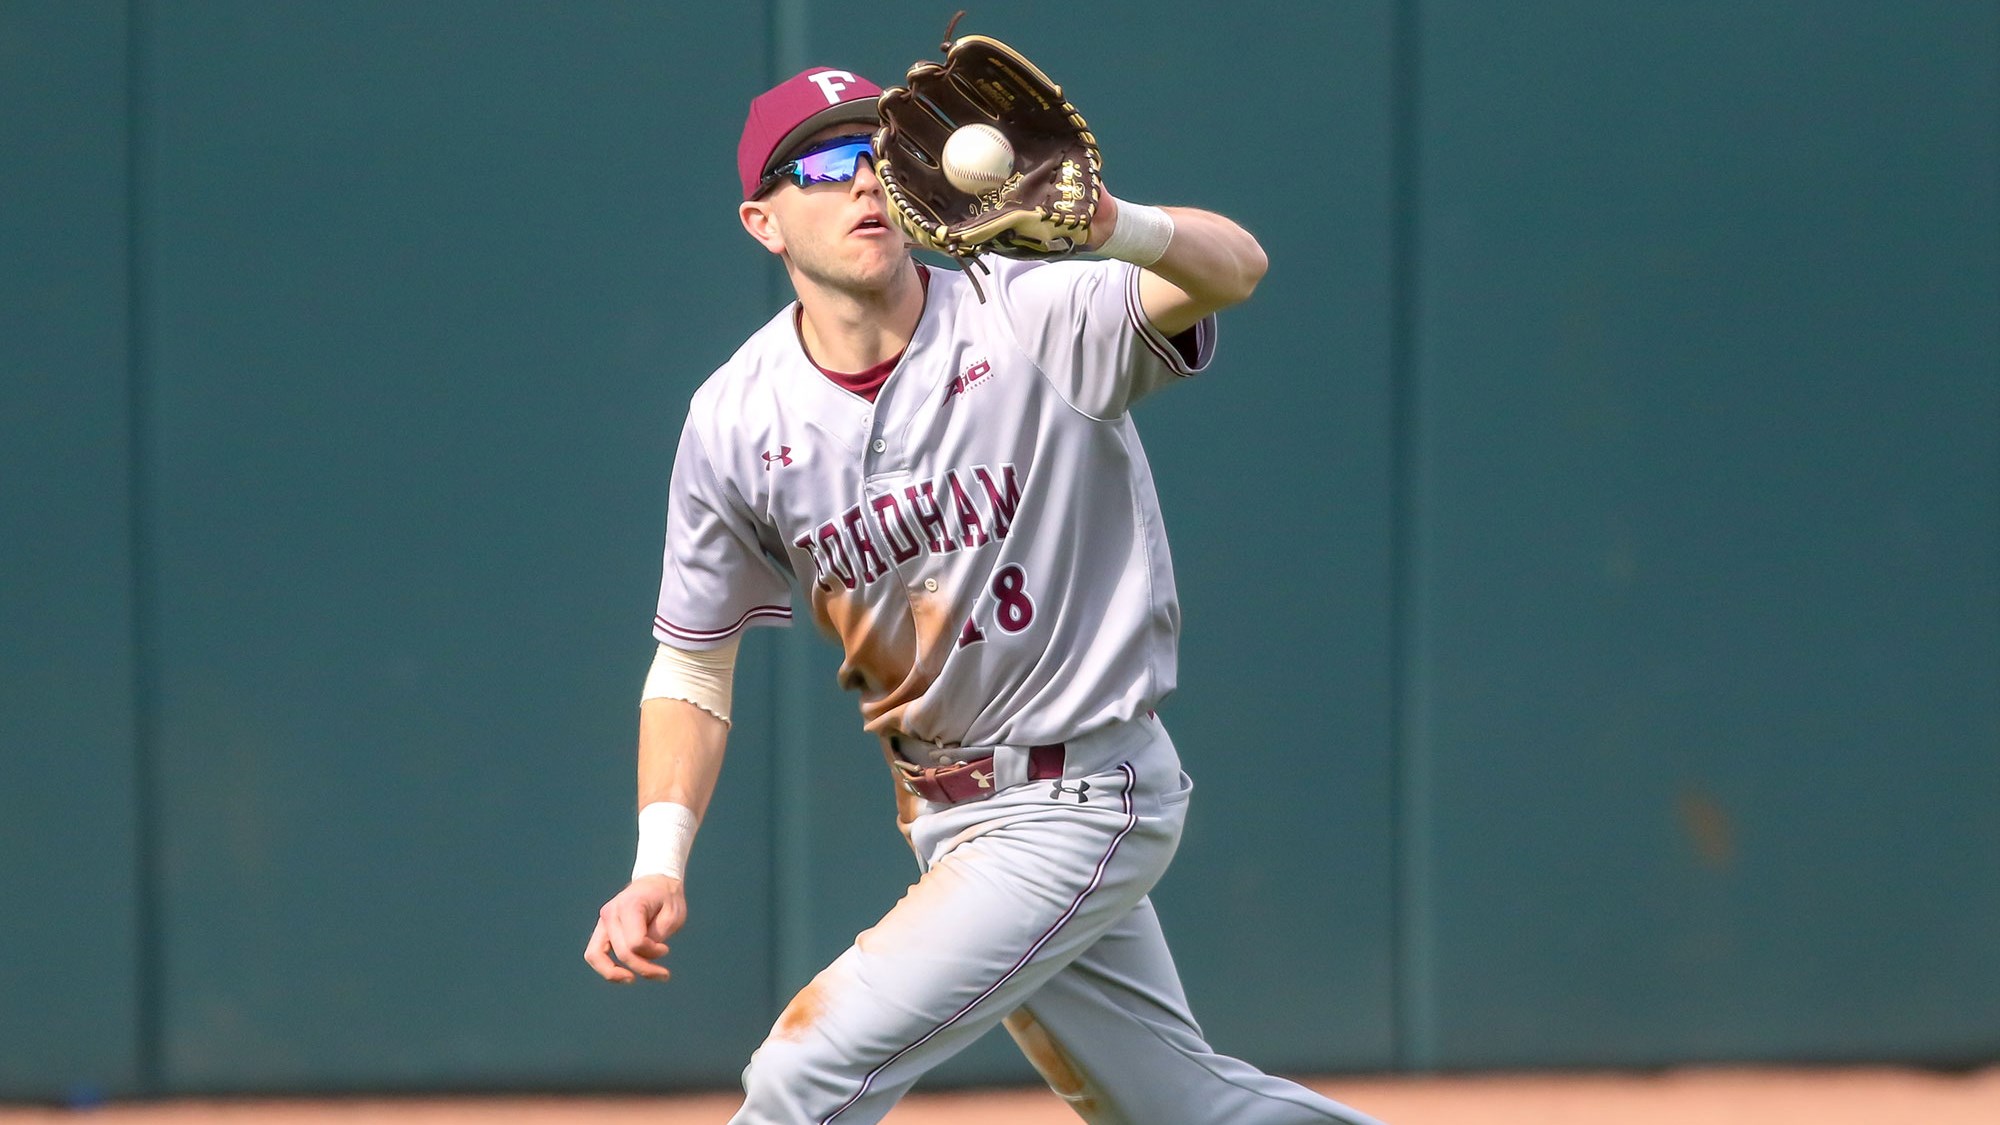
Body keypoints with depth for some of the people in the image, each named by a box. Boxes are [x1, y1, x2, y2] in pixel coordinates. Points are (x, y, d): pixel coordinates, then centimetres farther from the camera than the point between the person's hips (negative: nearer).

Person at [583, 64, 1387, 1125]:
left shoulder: (1036, 322, -17)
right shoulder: (735, 421, -3)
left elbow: (1232, 268, -35)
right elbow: (694, 666, 6)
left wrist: (1117, 230, -57)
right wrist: (658, 866, -8)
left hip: (1080, 804, -6)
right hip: (942, 816, 6)